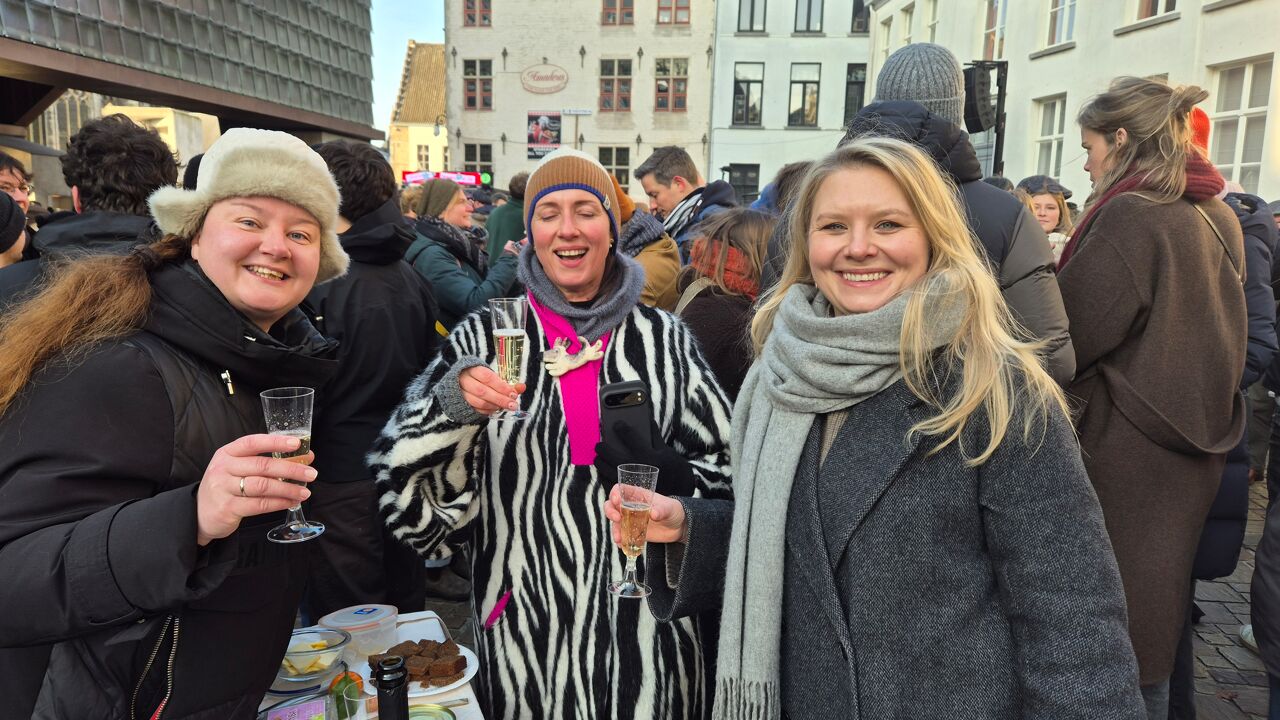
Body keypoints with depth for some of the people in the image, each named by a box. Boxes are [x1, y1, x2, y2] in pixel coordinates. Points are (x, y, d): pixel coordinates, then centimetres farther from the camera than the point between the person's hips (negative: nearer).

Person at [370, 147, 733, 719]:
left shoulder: (663, 338, 0)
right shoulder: (484, 338, -2)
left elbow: (729, 468, 6)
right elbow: (406, 486, -4)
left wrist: (674, 475, -15)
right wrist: (452, 405, -22)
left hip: (644, 625, 1)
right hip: (526, 622, 0)